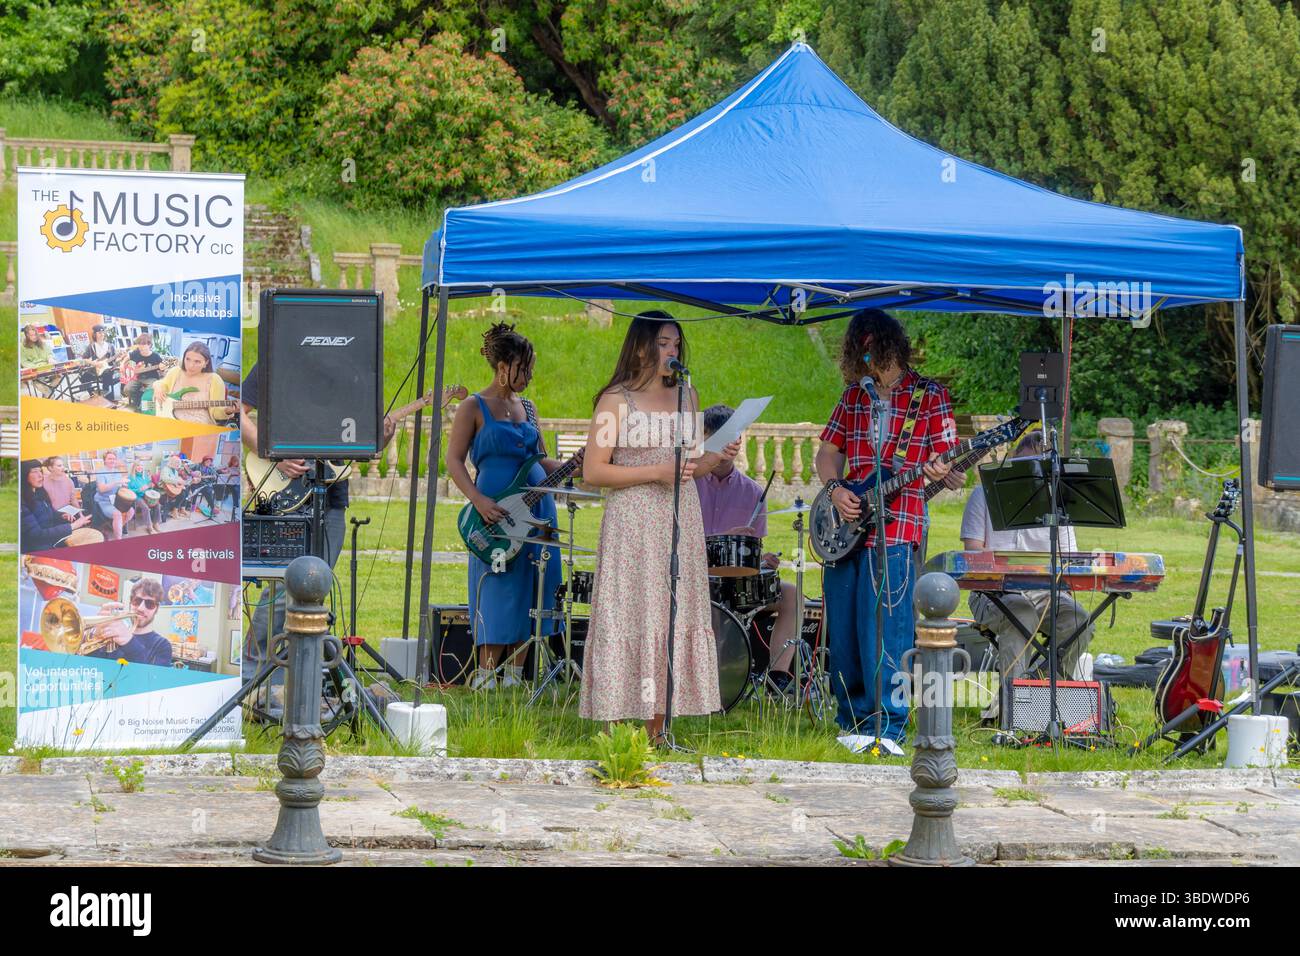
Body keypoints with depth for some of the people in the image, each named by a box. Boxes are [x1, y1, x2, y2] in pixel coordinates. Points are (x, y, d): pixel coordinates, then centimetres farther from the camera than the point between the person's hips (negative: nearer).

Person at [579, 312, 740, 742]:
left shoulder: (686, 396, 14)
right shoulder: (615, 401, -4)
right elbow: (593, 471, -9)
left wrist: (719, 457, 0)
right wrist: (657, 472, -15)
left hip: (680, 523, 5)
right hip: (633, 526, -5)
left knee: (675, 619, 2)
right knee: (630, 618, -7)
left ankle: (658, 729, 6)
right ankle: (617, 728, -5)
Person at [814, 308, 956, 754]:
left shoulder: (930, 396, 2)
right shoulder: (854, 395, 15)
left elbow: (947, 462, -1)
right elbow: (828, 450, 18)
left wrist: (940, 473, -24)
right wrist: (835, 488, -2)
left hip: (895, 529, -5)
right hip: (846, 525, 5)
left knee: (881, 632, -11)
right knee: (841, 632, 7)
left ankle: (886, 728, -7)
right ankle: (853, 720, 18)